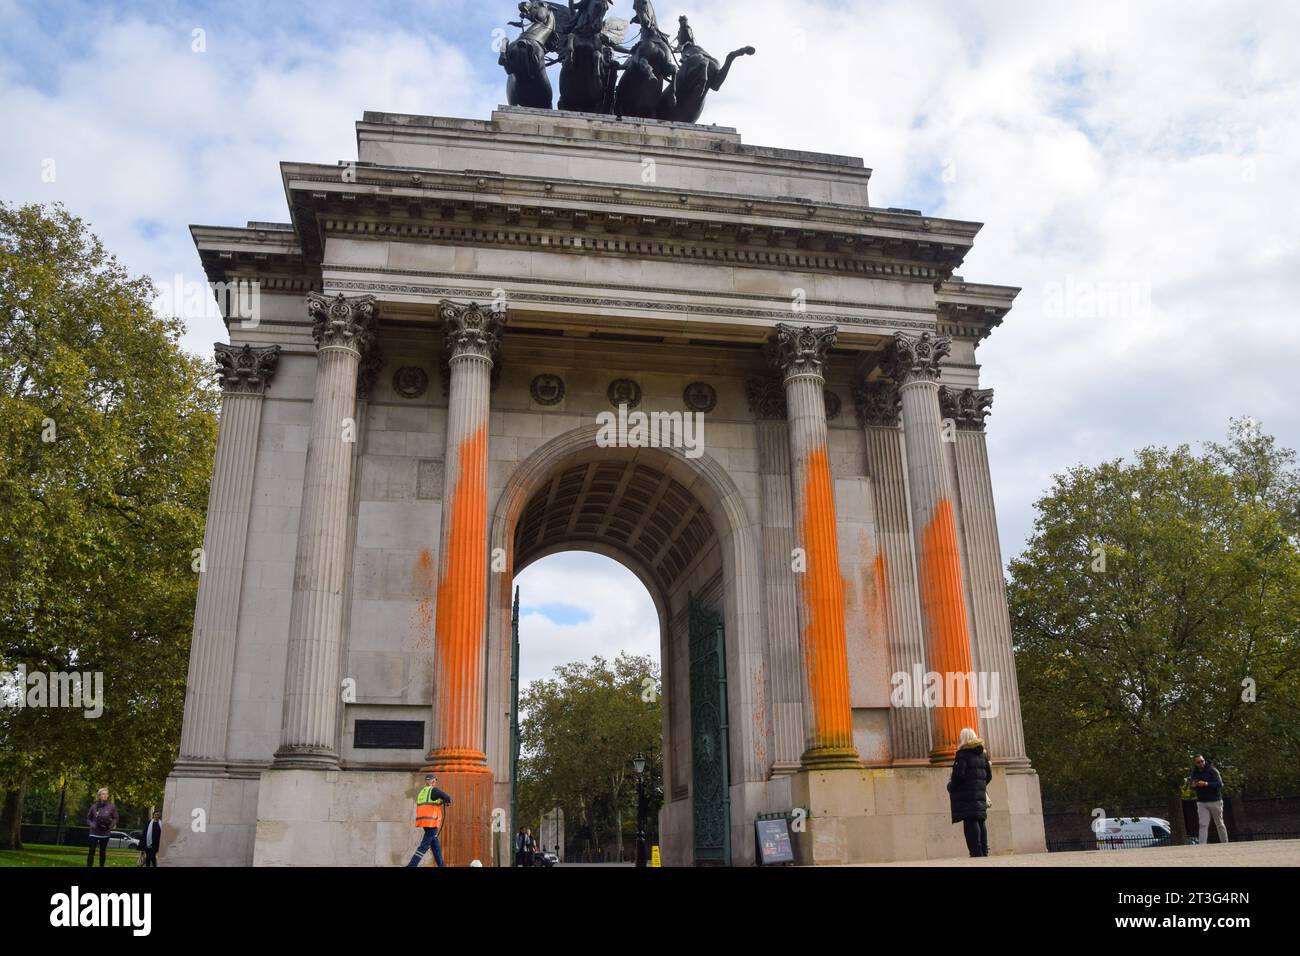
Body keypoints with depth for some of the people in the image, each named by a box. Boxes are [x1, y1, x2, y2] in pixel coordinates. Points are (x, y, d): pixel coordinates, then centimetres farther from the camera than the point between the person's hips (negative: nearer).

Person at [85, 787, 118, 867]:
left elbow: (115, 818, 4)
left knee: (102, 852, 8)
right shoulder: (94, 806, 1)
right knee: (91, 851, -6)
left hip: (105, 833, 0)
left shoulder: (111, 806, -2)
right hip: (94, 833, 0)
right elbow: (88, 818, 13)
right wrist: (91, 824, -6)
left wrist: (110, 826, -12)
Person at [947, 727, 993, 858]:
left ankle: (976, 852, -12)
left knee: (970, 822, -7)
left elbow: (958, 774, -17)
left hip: (967, 793, -7)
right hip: (980, 793, 7)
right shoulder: (982, 754, 13)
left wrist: (951, 786, -2)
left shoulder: (963, 753, -10)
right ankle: (984, 851, 13)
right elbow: (989, 775, 16)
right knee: (981, 821, 11)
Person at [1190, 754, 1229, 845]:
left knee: (1219, 824, 8)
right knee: (1203, 825, -5)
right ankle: (1202, 846, -11)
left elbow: (1220, 784, -19)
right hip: (1201, 803, 4)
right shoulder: (1194, 773, 8)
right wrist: (1193, 786, -6)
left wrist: (1206, 784, -29)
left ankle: (1225, 844, 21)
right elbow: (1192, 787, 17)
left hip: (1215, 801, -4)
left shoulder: (1212, 770, -9)